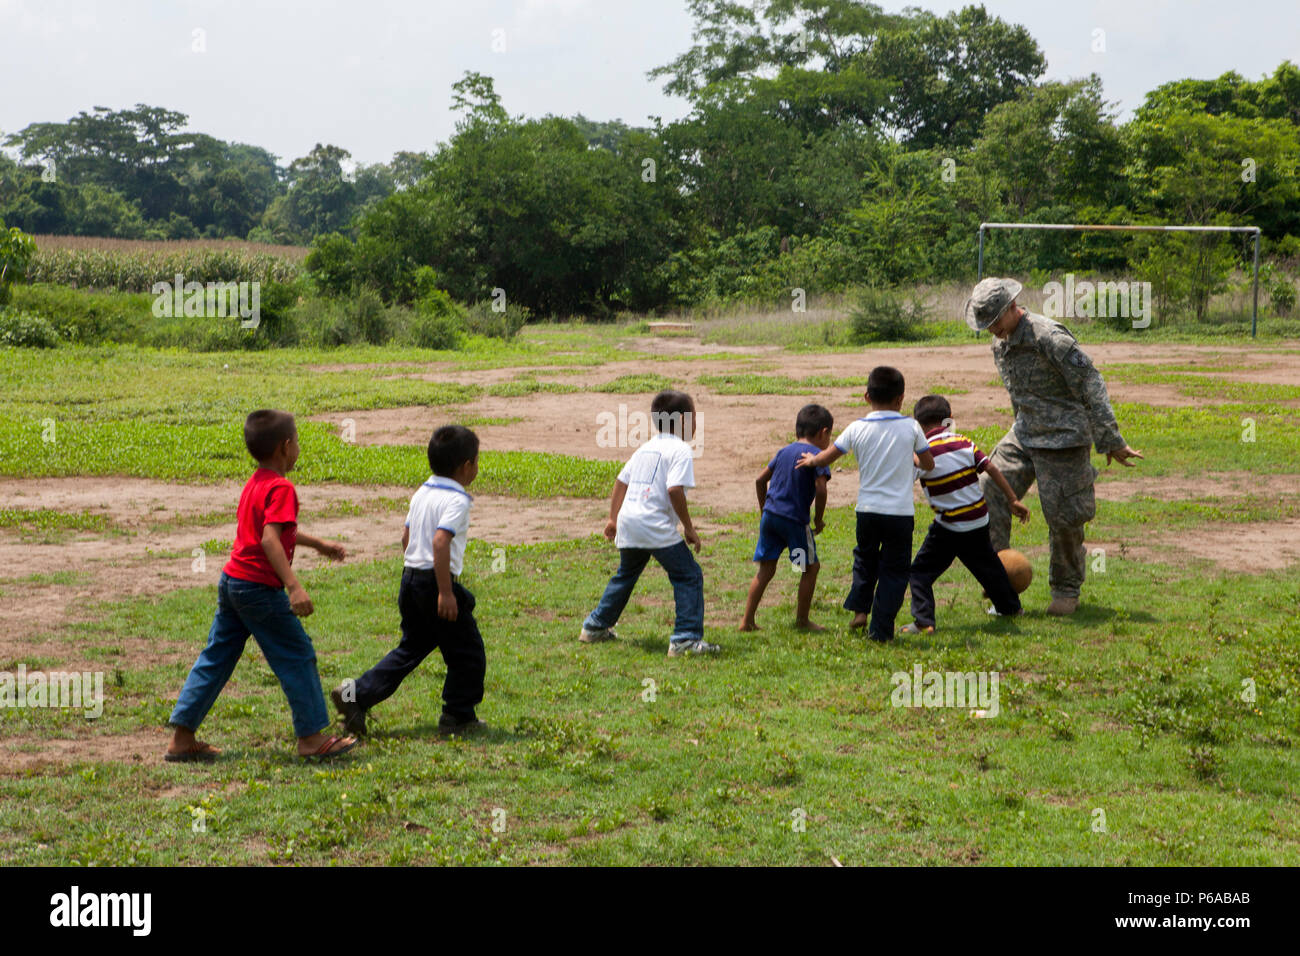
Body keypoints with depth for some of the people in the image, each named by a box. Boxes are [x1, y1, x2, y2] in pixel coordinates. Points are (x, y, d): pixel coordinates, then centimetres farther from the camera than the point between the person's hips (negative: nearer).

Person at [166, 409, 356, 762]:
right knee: (297, 656, 2)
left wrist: (319, 544, 39)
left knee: (216, 657, 12)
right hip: (259, 587, -9)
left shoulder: (255, 484, 16)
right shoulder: (281, 488, -14)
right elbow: (270, 539, -26)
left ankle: (181, 739, 12)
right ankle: (312, 736, 8)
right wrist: (294, 586, -32)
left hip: (231, 583, 9)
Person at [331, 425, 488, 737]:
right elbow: (440, 541, -26)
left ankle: (356, 694, 10)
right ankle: (458, 718, 12)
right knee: (467, 652, 5)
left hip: (411, 578, 9)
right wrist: (445, 592, -26)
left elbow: (406, 537, 18)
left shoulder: (421, 493, 13)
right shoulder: (456, 500, -14)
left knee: (411, 648, 18)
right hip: (435, 582, -9)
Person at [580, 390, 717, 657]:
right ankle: (686, 639, -11)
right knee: (689, 577, -3)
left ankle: (595, 627, 39)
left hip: (627, 524, 8)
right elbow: (674, 490, -18)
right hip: (657, 528, -8)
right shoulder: (680, 450, -6)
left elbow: (621, 481, 23)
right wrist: (689, 528, -11)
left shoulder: (644, 449, 19)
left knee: (626, 575, 28)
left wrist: (613, 518, 31)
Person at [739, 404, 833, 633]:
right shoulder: (817, 455, -6)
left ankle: (747, 620, 10)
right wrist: (818, 519, -5)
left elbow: (760, 480, 17)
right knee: (811, 567, 11)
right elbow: (820, 489, -18)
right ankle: (802, 620, 16)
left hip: (770, 516, 6)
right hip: (794, 519, -6)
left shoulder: (784, 451, 14)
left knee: (766, 569, 12)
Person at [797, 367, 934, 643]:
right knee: (893, 569, 7)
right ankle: (880, 630, 5)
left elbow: (825, 458, 4)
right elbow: (929, 464, 7)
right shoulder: (911, 427, -4)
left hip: (868, 510, 1)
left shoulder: (857, 429, -3)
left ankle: (859, 609, 16)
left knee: (865, 559, 26)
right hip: (901, 512, -1)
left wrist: (810, 461, 26)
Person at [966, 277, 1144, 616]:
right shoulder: (1000, 346, 7)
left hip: (1063, 438, -8)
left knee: (1063, 515, -1)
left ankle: (1066, 590, 18)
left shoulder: (1050, 337, -20)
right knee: (989, 492, -6)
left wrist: (1111, 441, -19)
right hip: (1023, 435, 8)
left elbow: (1091, 386, -18)